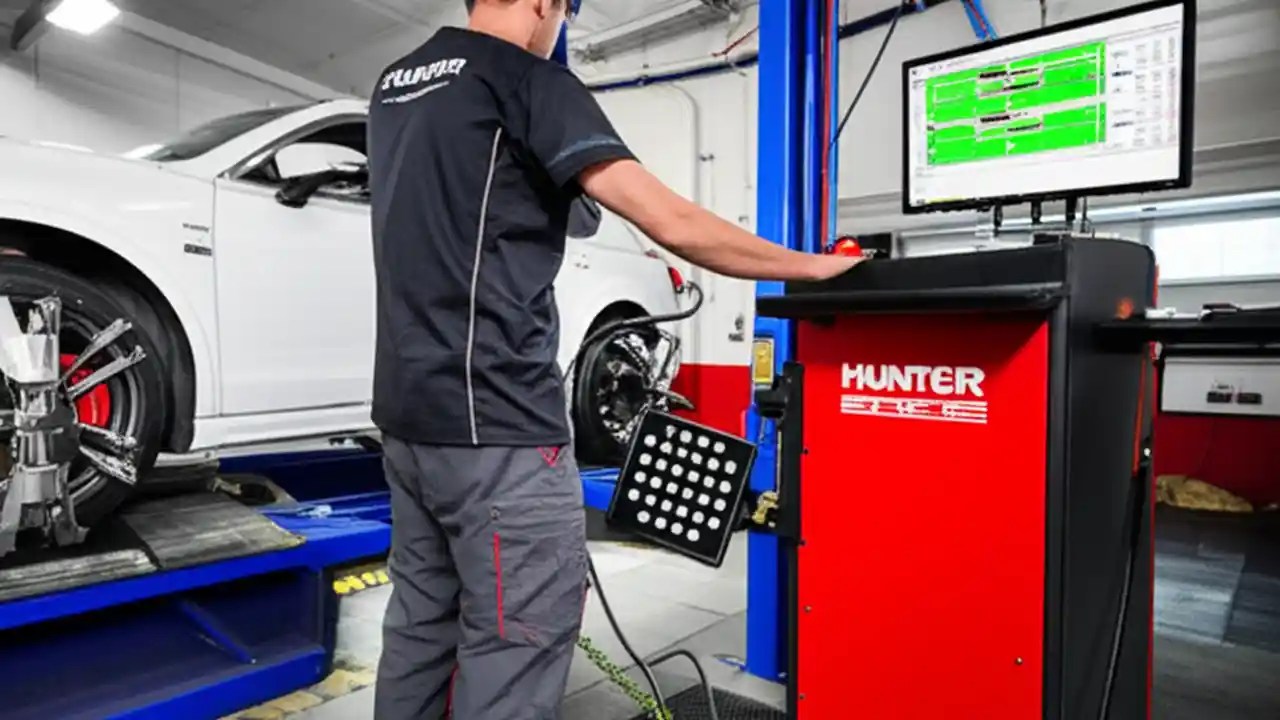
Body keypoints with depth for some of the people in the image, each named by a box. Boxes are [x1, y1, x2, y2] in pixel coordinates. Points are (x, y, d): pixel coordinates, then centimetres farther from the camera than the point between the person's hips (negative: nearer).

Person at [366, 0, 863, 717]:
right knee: (512, 655, 1)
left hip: (410, 415, 9)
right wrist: (813, 266, -3)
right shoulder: (529, 80, -8)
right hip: (496, 424, -9)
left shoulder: (394, 85, 16)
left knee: (421, 628, 19)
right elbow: (674, 224, -14)